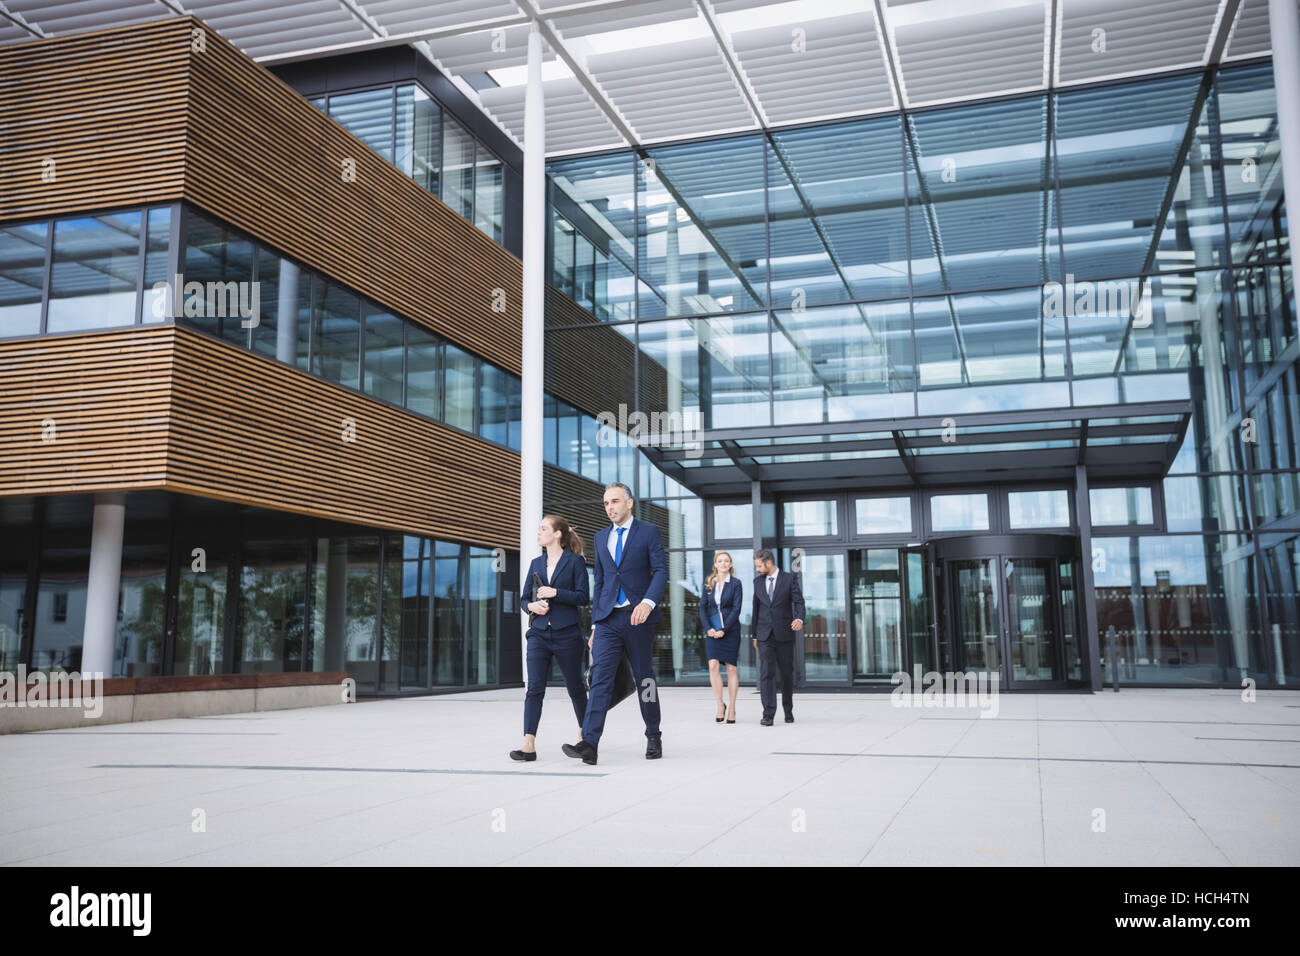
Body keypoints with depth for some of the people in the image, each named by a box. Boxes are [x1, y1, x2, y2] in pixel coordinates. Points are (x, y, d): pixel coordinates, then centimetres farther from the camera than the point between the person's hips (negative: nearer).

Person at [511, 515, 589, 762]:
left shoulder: (575, 561, -2)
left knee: (574, 686, 10)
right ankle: (529, 745, -12)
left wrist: (556, 593, -17)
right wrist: (532, 606, -6)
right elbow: (524, 598, 16)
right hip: (539, 633, 4)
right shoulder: (536, 563, 13)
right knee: (534, 688, -7)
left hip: (567, 633, -4)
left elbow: (583, 597, -8)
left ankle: (584, 733, 32)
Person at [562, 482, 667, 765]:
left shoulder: (648, 532, 2)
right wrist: (594, 624, 14)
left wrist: (648, 602, -25)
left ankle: (653, 737, 22)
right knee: (600, 678, -9)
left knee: (644, 678, 6)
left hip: (638, 617, -3)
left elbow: (661, 571, -7)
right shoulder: (601, 537, 17)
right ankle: (589, 743, -18)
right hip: (608, 619, 3)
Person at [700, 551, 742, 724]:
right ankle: (720, 705, 0)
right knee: (713, 666, -11)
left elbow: (736, 609, -7)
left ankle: (732, 709, 9)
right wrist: (708, 628, -9)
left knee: (731, 668, 1)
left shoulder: (736, 584, 0)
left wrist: (723, 630, -14)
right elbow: (702, 607, 6)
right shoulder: (708, 584, 8)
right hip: (712, 632, 2)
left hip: (730, 630, -2)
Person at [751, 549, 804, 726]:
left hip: (784, 635, -2)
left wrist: (799, 619, -29)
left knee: (787, 673, 7)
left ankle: (788, 711, 23)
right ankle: (768, 714, -13)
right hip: (765, 636, 2)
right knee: (766, 673, -9)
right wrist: (755, 635, 17)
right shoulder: (757, 581, 10)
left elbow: (799, 602, -8)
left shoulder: (790, 579, -1)